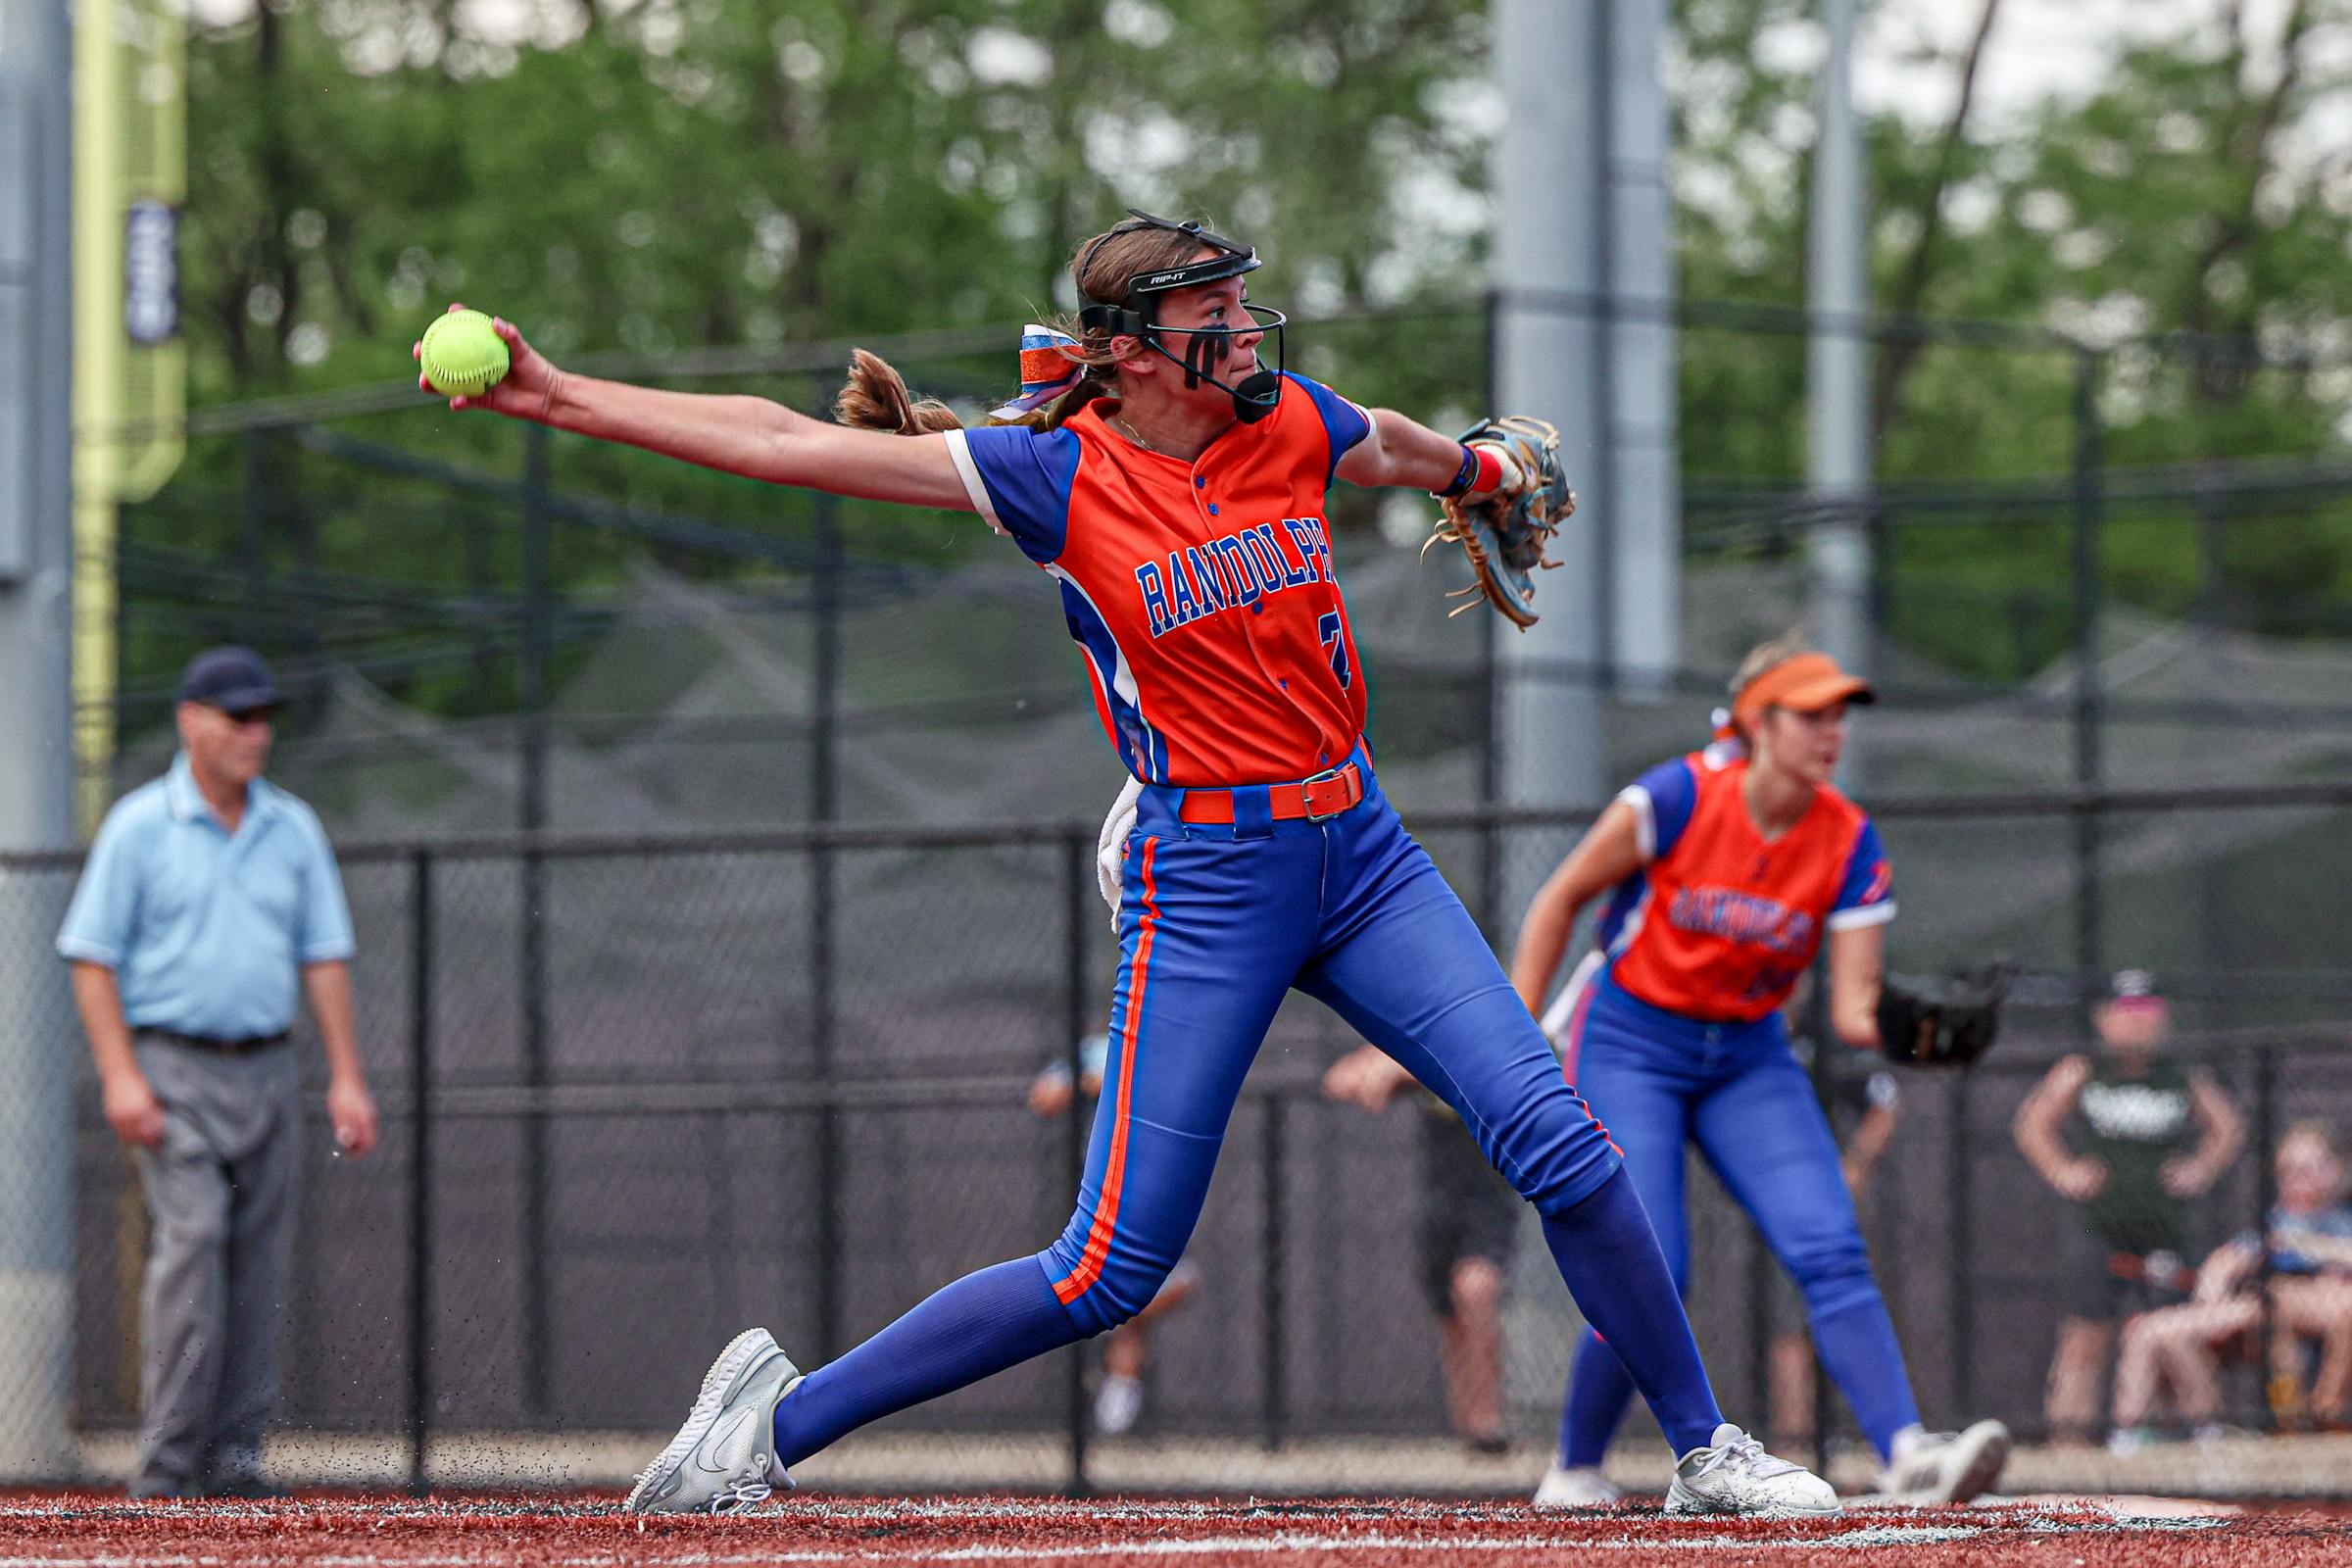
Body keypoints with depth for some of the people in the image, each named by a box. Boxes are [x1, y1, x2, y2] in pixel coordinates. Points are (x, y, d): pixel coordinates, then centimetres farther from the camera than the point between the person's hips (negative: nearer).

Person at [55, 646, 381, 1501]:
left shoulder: (294, 829, 11)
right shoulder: (137, 826, -1)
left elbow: (324, 956, 13)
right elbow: (92, 956, -3)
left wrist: (347, 1077, 5)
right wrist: (120, 1075, -13)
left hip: (267, 1071, 5)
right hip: (173, 1068, -5)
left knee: (257, 1265, 3)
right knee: (191, 1240, -18)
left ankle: (232, 1456, 9)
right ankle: (165, 1463, -18)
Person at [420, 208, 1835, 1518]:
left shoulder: (1293, 423, 3)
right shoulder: (1059, 477, -8)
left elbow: (1406, 453, 28)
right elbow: (793, 445, -11)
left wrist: (1487, 474, 50)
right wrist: (558, 397, -14)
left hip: (1361, 853, 4)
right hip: (1208, 881, -4)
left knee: (1556, 1141, -6)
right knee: (1115, 1268, -7)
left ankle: (1705, 1446, 10)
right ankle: (785, 1416, 6)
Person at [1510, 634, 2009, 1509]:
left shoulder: (1850, 846, -9)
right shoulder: (1680, 798, -18)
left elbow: (1851, 1008, -11)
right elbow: (1563, 898, -7)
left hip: (1748, 1058, 4)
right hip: (1630, 1043, -4)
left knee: (1830, 1249, -16)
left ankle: (1907, 1453, -28)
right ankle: (1573, 1471, 6)